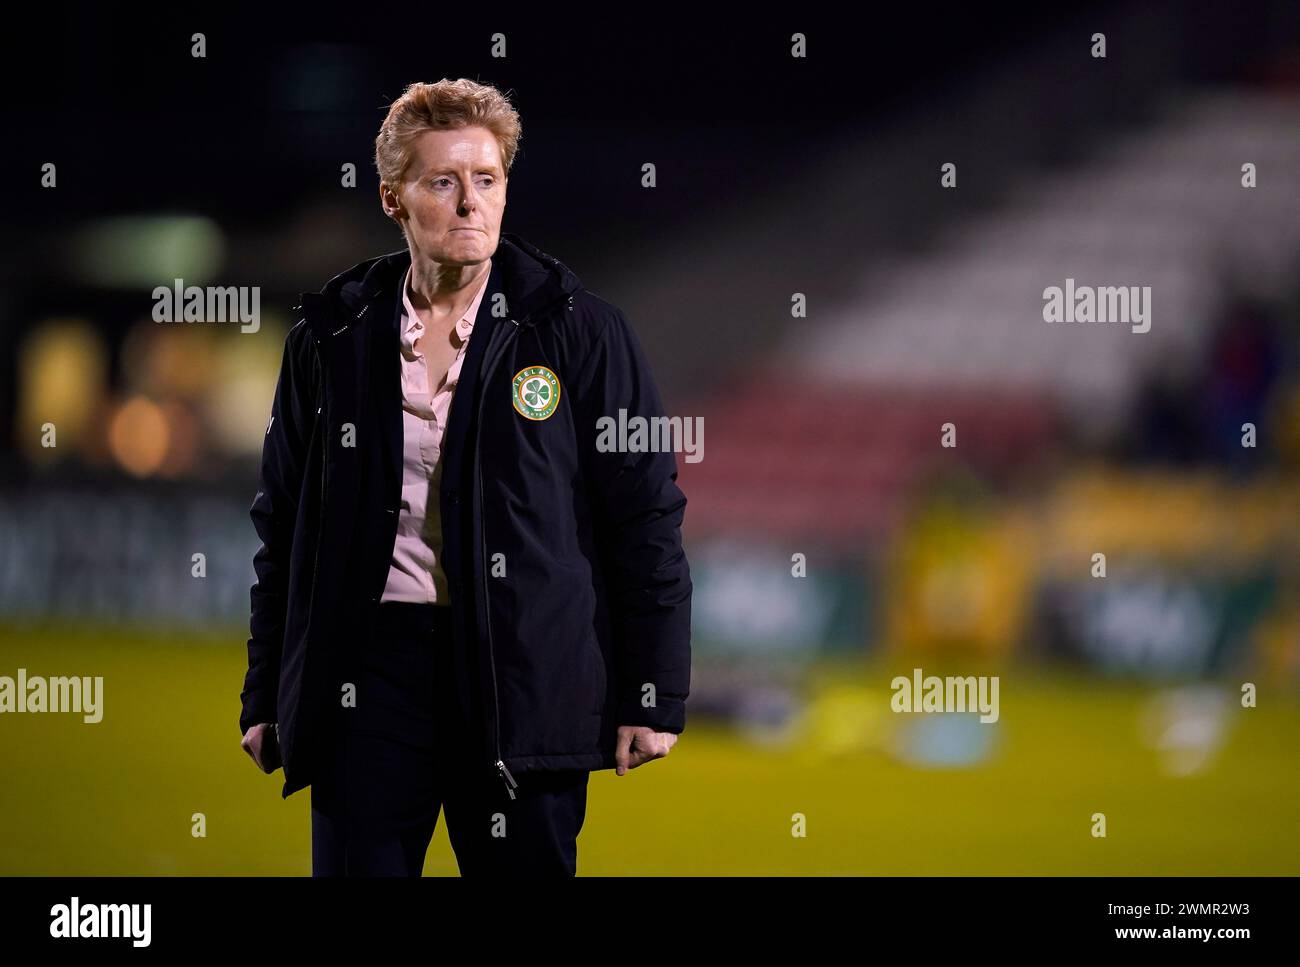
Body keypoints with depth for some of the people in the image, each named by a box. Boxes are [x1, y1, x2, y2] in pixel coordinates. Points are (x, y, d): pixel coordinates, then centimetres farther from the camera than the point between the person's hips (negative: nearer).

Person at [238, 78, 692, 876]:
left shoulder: (580, 331, 1)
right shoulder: (332, 336, 9)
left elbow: (647, 521, 1)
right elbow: (283, 522, 15)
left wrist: (655, 699, -4)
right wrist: (266, 698, 12)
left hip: (526, 679, -2)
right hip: (370, 669, 2)